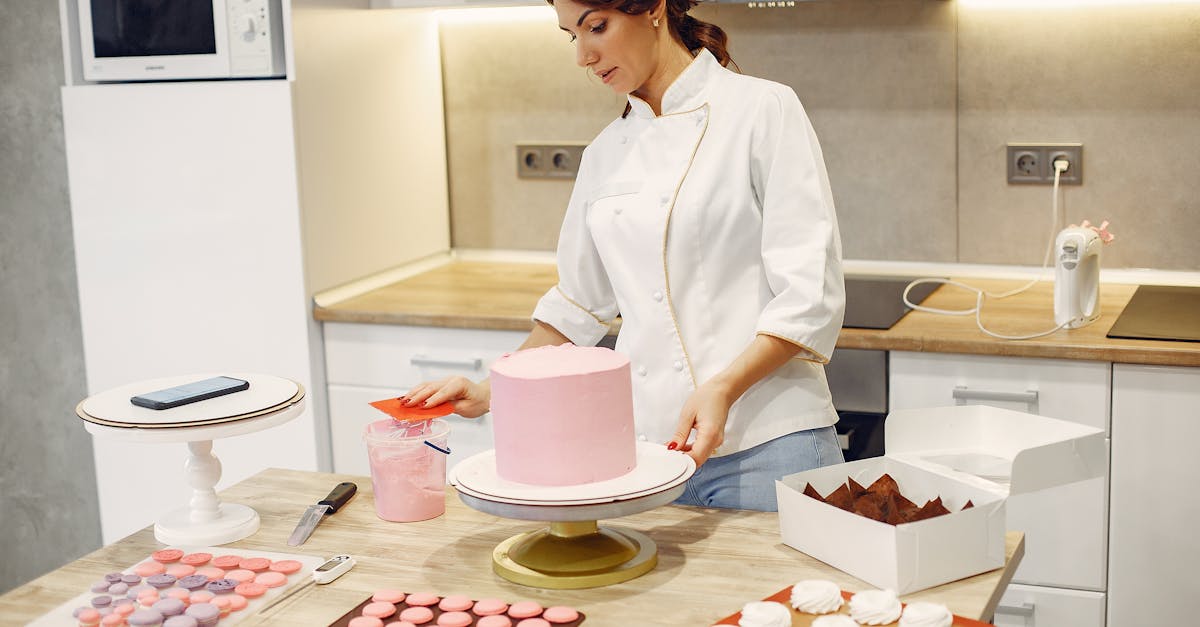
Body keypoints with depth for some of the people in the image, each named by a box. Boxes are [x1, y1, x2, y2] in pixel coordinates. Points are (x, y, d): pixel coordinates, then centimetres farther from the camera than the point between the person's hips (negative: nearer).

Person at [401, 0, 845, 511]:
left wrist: (723, 388, -22)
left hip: (766, 445, -5)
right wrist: (491, 392, 13)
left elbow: (808, 295, -11)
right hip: (644, 444, 5)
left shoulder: (763, 109, -6)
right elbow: (578, 305, 20)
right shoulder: (606, 152, 12)